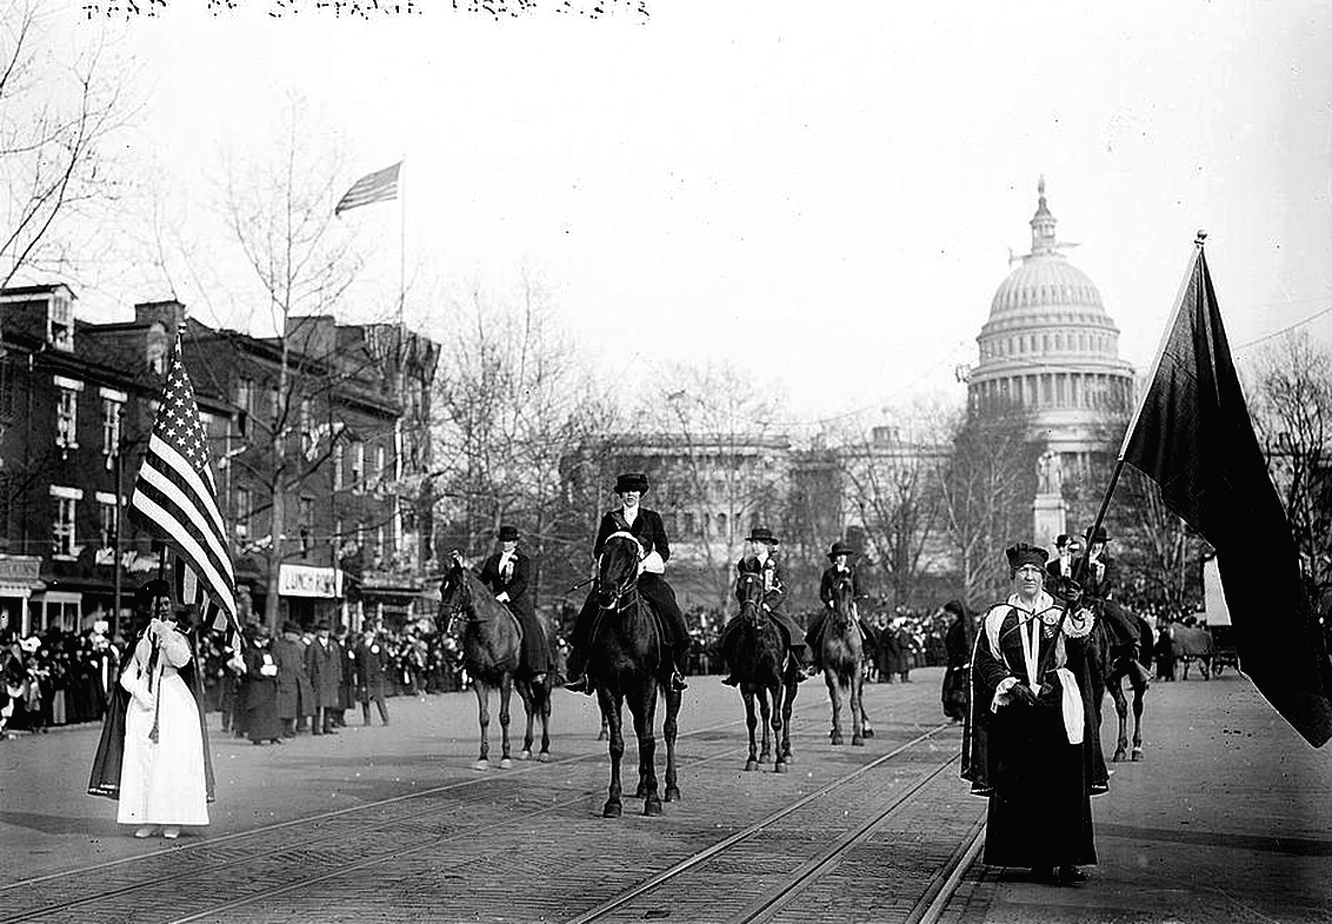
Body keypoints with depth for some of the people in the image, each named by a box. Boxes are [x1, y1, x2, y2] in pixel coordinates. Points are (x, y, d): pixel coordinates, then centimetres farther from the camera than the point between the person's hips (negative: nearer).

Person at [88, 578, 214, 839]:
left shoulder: (177, 634, 6)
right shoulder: (141, 638, 13)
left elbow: (182, 660, -15)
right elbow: (127, 674, 8)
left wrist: (165, 635, -22)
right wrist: (141, 694, -9)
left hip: (175, 702, -3)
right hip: (143, 704, 3)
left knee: (173, 761, -7)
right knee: (142, 761, -3)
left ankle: (174, 819, -3)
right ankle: (148, 819, 1)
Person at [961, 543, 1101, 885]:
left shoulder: (1059, 613, 9)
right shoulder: (997, 617, 10)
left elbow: (1080, 638, -10)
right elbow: (985, 661, 6)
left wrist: (1077, 609, -29)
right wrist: (1010, 685, -10)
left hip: (1058, 708, -1)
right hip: (1014, 711, 1)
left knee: (1065, 785, -7)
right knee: (1022, 788, 0)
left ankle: (1068, 859, -6)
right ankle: (1038, 858, 8)